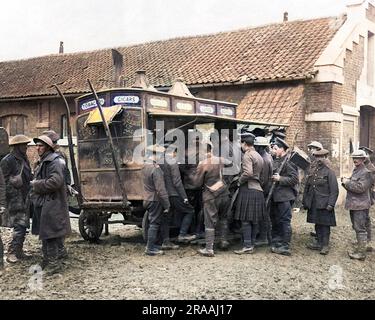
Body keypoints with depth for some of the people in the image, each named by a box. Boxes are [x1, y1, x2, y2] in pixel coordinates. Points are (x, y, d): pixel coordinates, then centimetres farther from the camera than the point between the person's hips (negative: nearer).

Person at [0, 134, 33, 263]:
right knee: (20, 225, -11)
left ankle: (18, 251, 19)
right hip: (15, 199, -8)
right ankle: (12, 252, -5)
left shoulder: (24, 159, 15)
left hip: (24, 198, 8)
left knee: (22, 226, 10)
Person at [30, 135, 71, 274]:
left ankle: (54, 263, 1)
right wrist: (35, 184, 9)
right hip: (42, 204, 10)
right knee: (44, 233, 16)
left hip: (51, 205, -10)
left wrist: (37, 184, -15)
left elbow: (55, 182, -25)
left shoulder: (54, 162, -14)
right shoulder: (42, 162, 16)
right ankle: (47, 260, 28)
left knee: (49, 234, -7)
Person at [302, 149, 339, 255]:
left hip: (324, 205, -6)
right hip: (313, 204, 6)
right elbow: (307, 187, 18)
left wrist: (331, 204, -17)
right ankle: (319, 243, 24)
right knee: (317, 224, 13)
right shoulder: (312, 172, 11)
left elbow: (334, 190, -11)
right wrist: (305, 201, 14)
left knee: (325, 224, -1)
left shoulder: (329, 172, -7)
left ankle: (325, 245, 7)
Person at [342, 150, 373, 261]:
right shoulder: (355, 171, 16)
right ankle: (359, 248, 28)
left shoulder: (366, 173, -12)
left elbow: (360, 187, -22)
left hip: (360, 205, -9)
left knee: (360, 228, -6)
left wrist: (348, 182, -15)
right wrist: (345, 182, 3)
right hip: (353, 204, 9)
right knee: (356, 228, 17)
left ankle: (361, 253, -2)